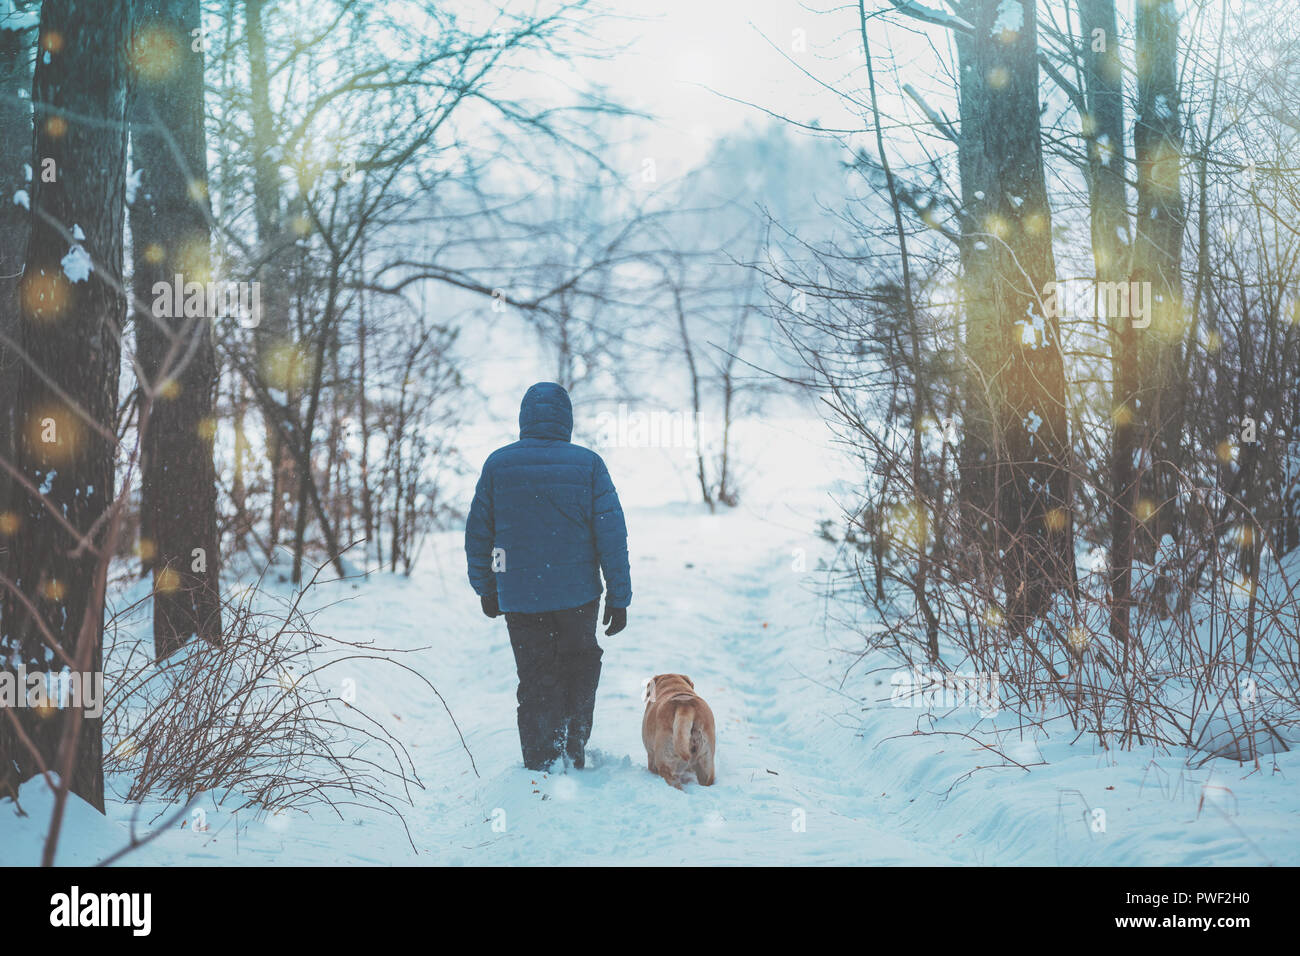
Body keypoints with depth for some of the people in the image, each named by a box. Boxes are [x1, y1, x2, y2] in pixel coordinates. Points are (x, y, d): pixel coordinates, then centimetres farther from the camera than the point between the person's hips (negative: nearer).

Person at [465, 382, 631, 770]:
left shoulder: (497, 464, -3)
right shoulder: (588, 464, -7)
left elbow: (477, 533, 3)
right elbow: (612, 535, -8)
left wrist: (485, 588, 16)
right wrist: (619, 597, -1)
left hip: (519, 598, 1)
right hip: (578, 593, -1)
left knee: (535, 682, 12)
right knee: (581, 665, 22)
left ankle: (541, 765, 12)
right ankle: (574, 742, 12)